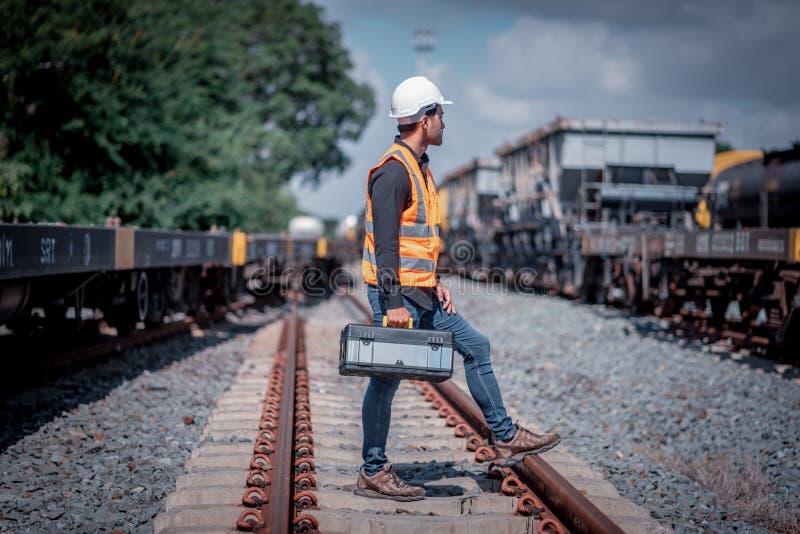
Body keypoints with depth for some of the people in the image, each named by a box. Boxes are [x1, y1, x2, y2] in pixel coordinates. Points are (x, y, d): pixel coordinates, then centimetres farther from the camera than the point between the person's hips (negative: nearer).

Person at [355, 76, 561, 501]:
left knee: (475, 347, 14)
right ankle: (373, 474, 9)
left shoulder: (419, 167, 15)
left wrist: (435, 283, 16)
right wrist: (393, 304, -24)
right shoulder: (393, 171, -18)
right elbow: (385, 244, -22)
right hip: (396, 294, -10)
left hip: (420, 292, 10)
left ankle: (505, 438, 23)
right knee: (386, 380, -2)